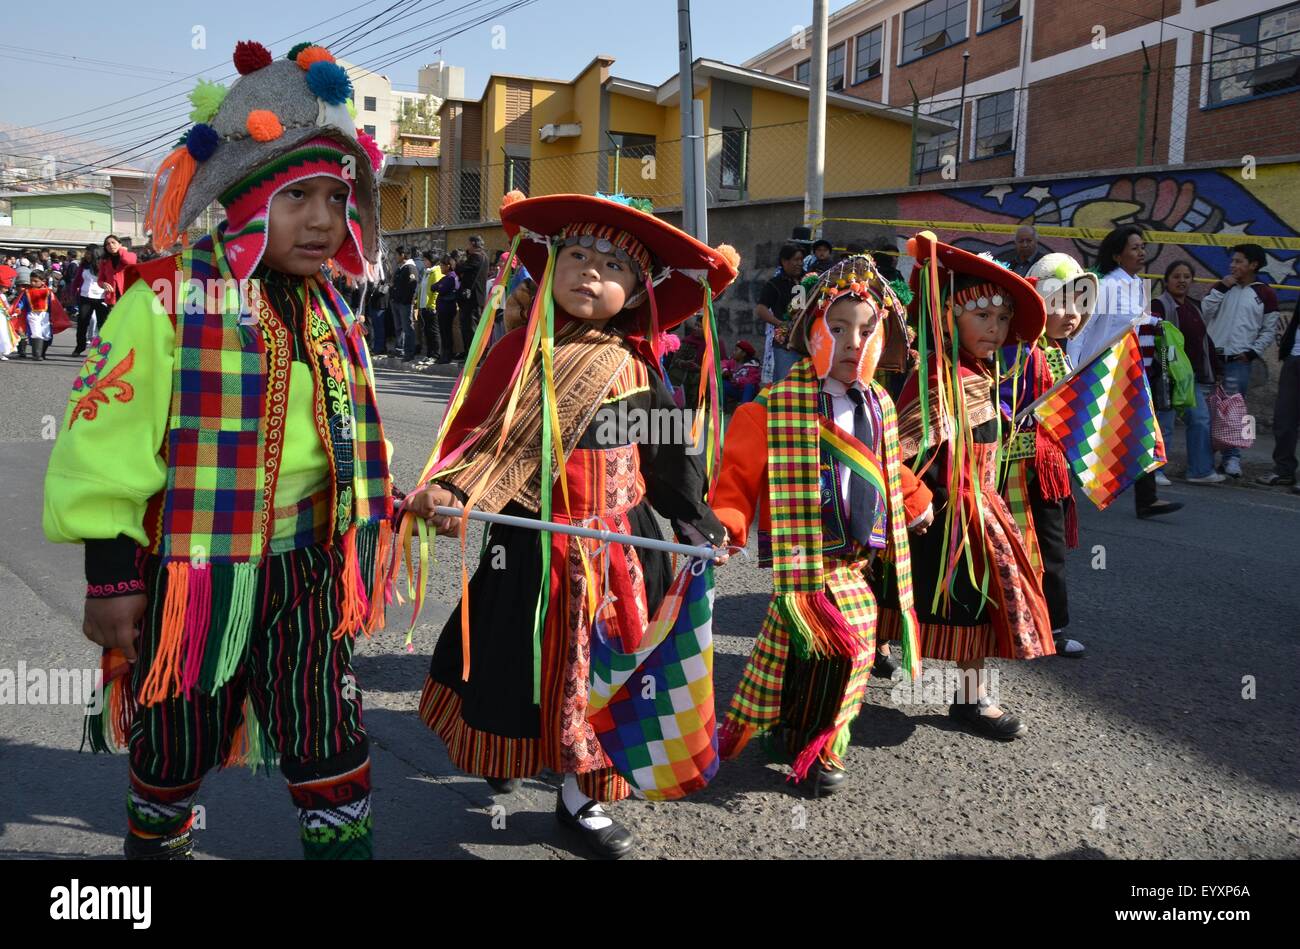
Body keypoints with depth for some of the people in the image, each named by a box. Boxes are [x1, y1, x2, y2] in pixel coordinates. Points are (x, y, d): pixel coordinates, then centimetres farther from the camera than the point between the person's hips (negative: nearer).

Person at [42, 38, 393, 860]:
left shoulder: (330, 314, 7)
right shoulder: (168, 299, -13)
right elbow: (106, 439, -13)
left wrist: (359, 542, 20)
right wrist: (112, 575, -13)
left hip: (304, 568, 4)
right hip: (187, 572, -4)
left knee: (332, 747, 4)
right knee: (173, 750, 17)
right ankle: (155, 843, 45)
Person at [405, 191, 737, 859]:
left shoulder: (635, 368, 3)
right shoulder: (521, 352, -6)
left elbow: (669, 457, 9)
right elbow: (476, 430, -9)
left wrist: (699, 523, 9)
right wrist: (449, 489, -26)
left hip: (620, 544, 3)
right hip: (537, 543, -3)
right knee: (528, 663, 12)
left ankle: (581, 796, 29)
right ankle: (507, 752, 43)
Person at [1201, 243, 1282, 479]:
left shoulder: (1265, 294, 2)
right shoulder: (1222, 286, 10)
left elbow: (1270, 330, 3)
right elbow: (1203, 313, -3)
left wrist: (1253, 353, -6)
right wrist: (1220, 289, -8)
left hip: (1239, 362, -3)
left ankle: (1232, 457, -2)